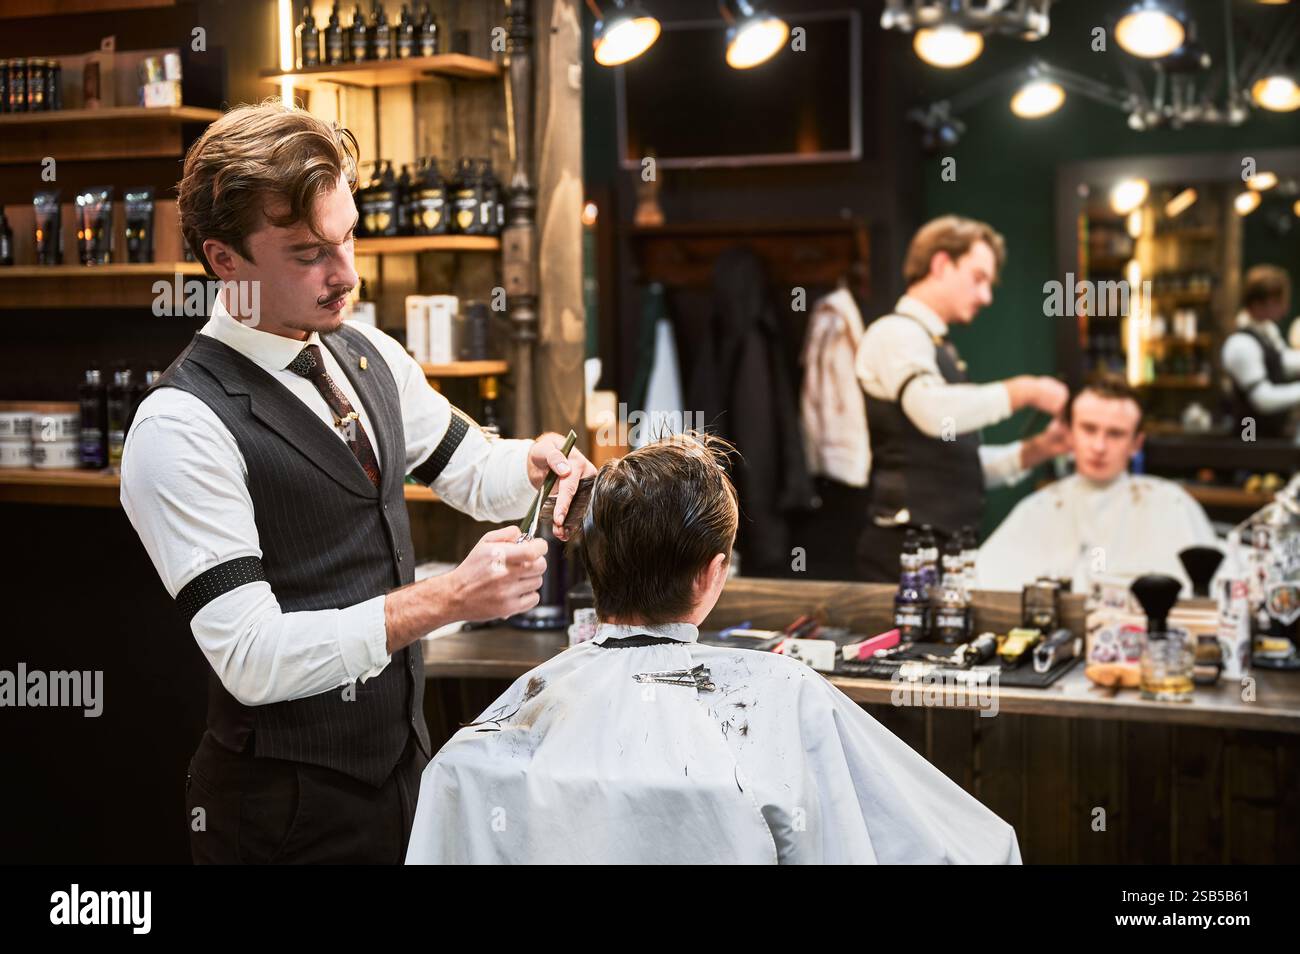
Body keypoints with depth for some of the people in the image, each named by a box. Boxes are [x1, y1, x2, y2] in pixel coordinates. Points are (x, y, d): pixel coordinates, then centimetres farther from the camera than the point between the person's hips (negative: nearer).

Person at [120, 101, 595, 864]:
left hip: (407, 765, 7)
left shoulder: (371, 356, 4)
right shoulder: (183, 429, -20)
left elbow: (475, 474, 17)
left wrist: (540, 461, -6)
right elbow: (253, 657, -24)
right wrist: (444, 600, -29)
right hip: (290, 812, -7)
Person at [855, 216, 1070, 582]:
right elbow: (934, 412, -28)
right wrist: (1024, 391, -18)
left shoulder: (937, 348, 22)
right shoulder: (896, 333, -8)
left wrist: (1036, 449, 8)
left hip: (948, 538, 9)